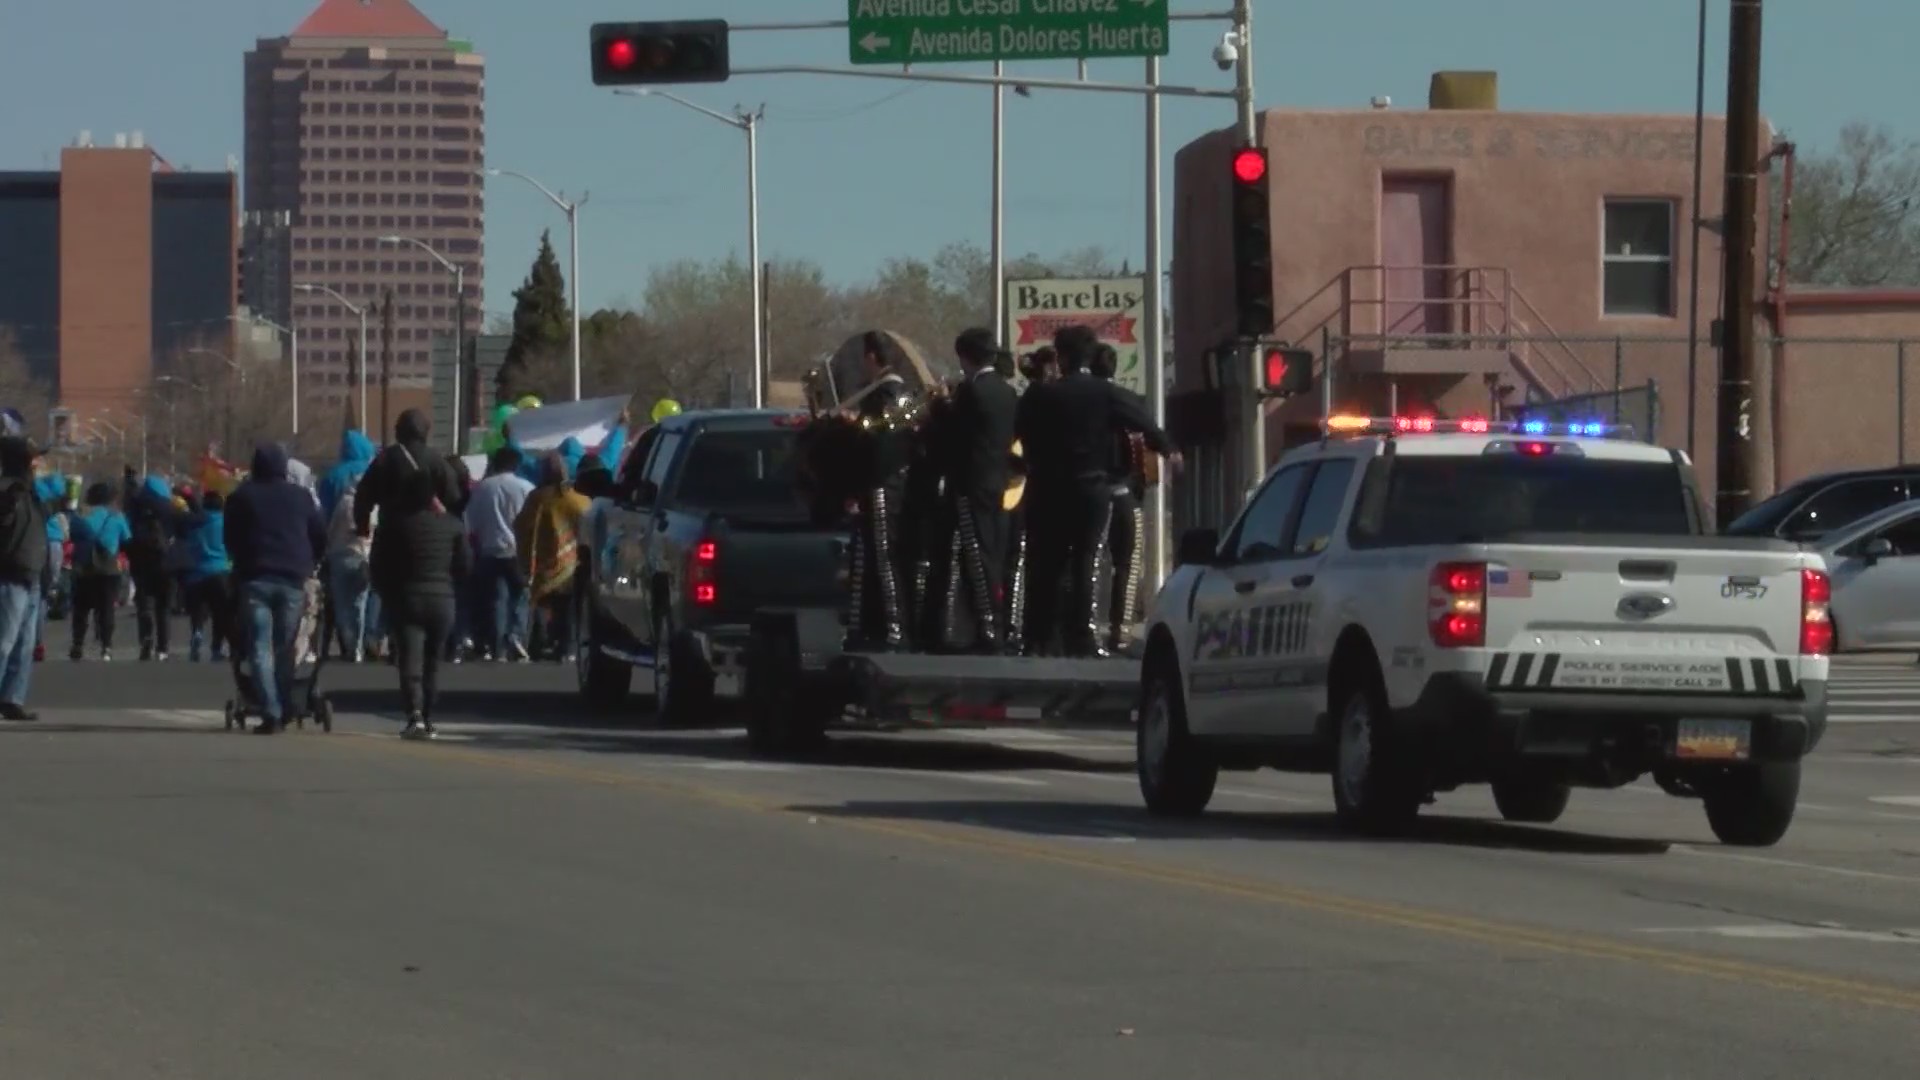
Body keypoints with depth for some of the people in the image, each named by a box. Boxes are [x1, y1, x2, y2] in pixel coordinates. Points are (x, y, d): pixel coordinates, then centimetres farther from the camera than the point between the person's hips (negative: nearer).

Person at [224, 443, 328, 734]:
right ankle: (283, 712, 6)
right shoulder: (302, 497, 10)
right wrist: (309, 566, 25)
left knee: (261, 649, -4)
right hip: (293, 580, 2)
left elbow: (230, 539, 9)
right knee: (285, 648, 9)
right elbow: (320, 537, 12)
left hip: (254, 579, -2)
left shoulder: (242, 497, 6)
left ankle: (271, 714, -16)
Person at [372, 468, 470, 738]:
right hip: (443, 601, 2)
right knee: (432, 663, 14)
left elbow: (379, 570, 0)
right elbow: (465, 566, 4)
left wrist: (389, 594, 15)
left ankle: (415, 715, -27)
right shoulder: (452, 525, 2)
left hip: (407, 599, -2)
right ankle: (427, 721, 14)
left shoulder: (396, 526, -3)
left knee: (410, 662, -8)